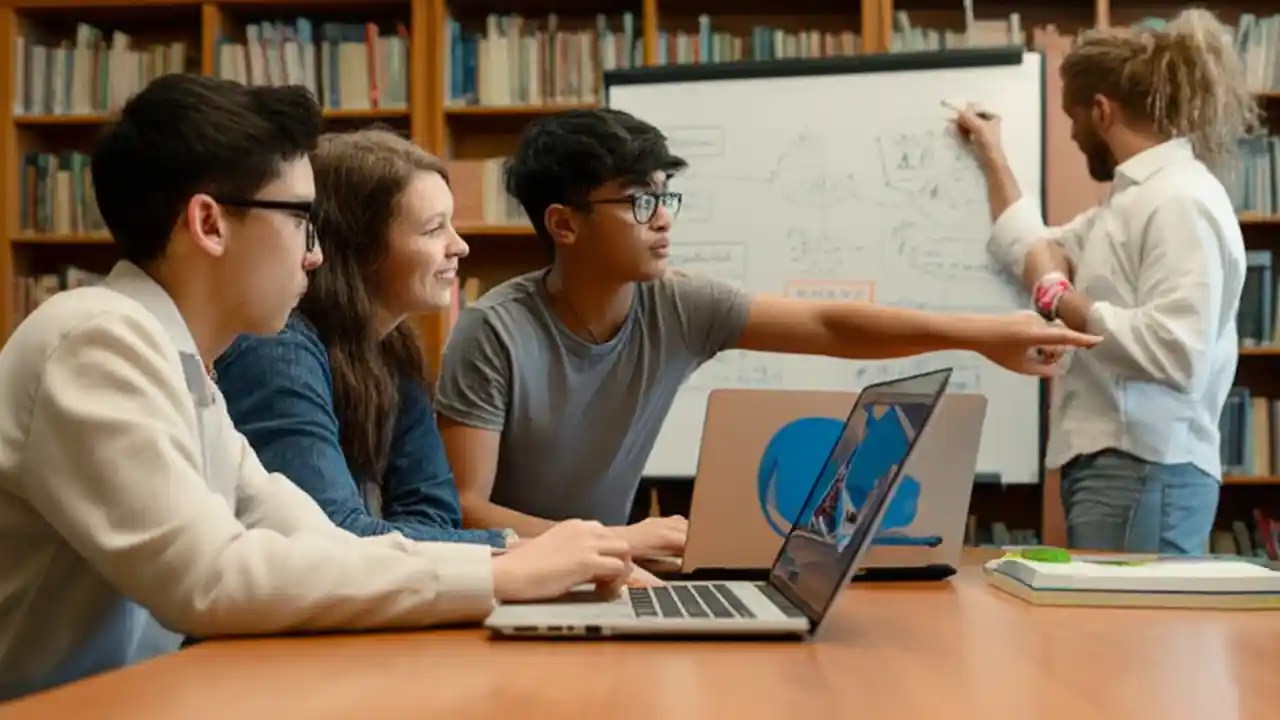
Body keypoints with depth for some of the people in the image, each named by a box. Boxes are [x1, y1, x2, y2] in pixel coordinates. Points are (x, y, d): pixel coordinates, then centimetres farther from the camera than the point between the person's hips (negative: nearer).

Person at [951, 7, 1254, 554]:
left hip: (1143, 471, -9)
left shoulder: (1179, 200, -13)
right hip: (1111, 463, 9)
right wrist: (990, 153, 33)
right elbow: (1034, 254, 26)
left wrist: (1058, 299, -14)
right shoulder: (1133, 196, 17)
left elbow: (1177, 353, -24)